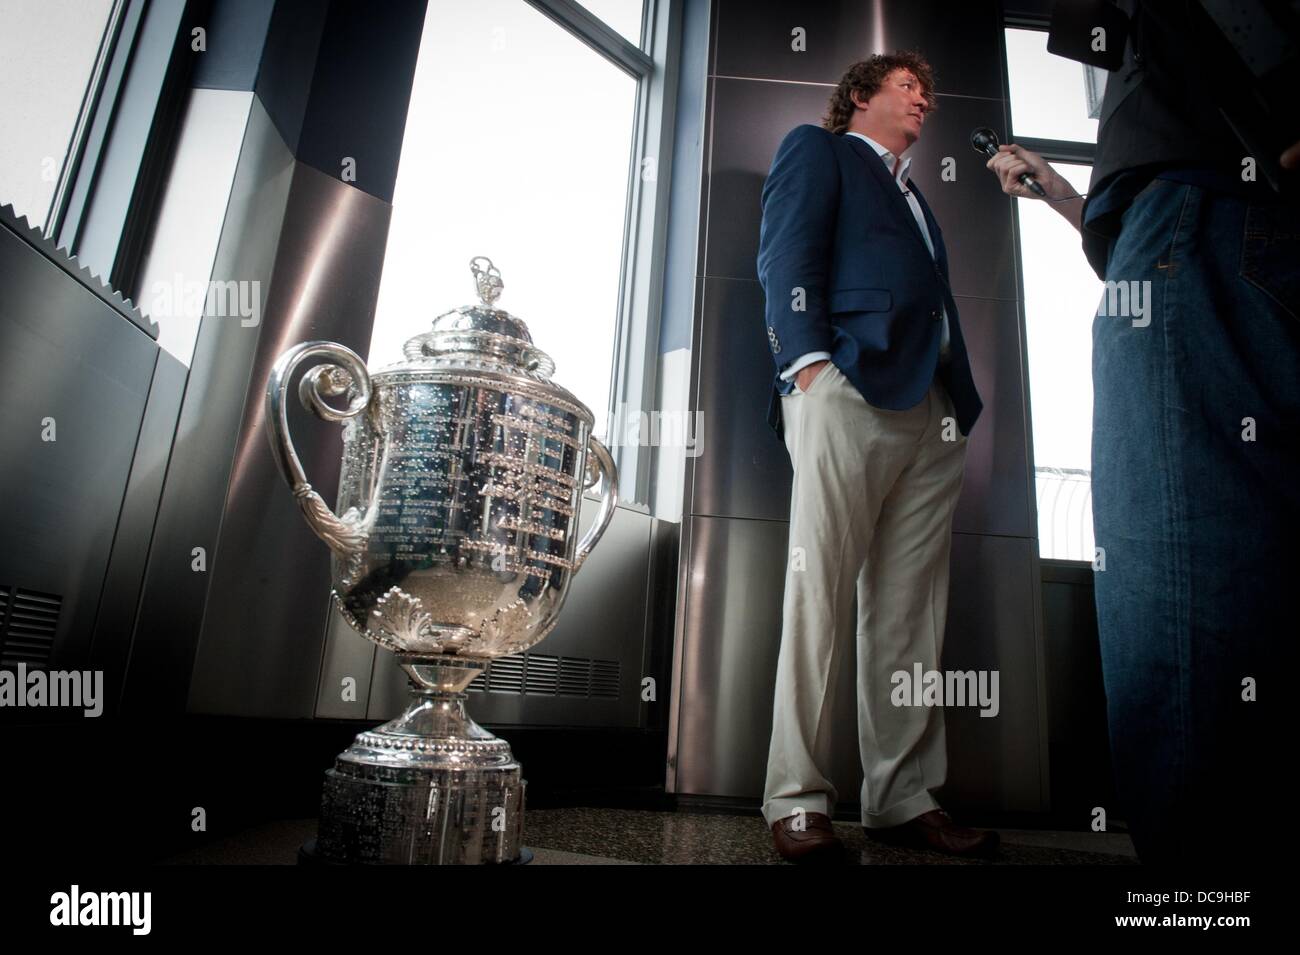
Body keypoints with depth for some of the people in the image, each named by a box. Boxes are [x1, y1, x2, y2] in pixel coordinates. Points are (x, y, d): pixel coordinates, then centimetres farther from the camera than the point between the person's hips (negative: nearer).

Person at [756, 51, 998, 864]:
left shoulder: (915, 197, 38)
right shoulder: (818, 148, 18)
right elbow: (786, 253, 0)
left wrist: (962, 401, 14)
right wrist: (808, 357, -16)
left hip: (933, 410, 7)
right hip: (849, 387, -7)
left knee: (910, 612, 1)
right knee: (820, 592, -12)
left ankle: (904, 796, 7)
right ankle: (797, 799, -6)